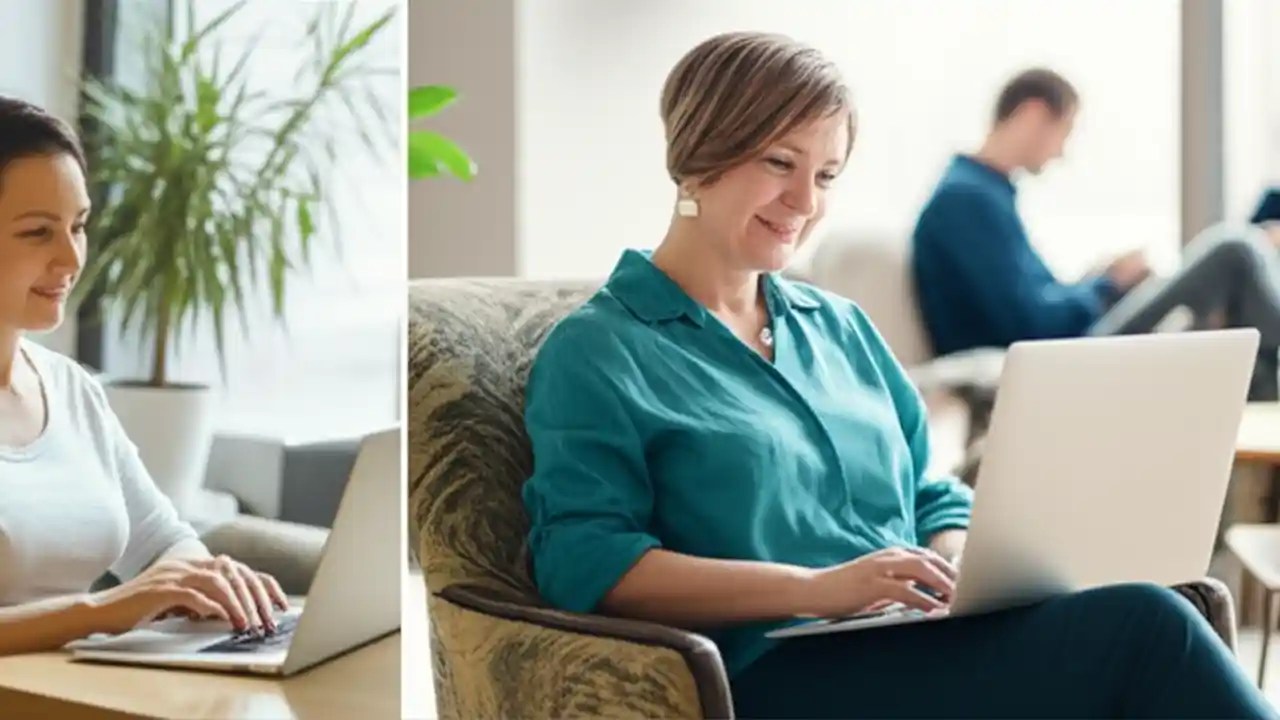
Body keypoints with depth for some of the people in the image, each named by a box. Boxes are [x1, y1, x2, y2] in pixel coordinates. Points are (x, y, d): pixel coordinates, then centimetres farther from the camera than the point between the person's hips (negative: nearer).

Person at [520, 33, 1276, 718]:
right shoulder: (596, 352, 3)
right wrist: (816, 588, -19)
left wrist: (958, 577, -3)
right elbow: (585, 564, -9)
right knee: (1140, 628, -27)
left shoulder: (842, 327, 23)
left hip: (925, 649, 6)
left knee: (1147, 622, -27)